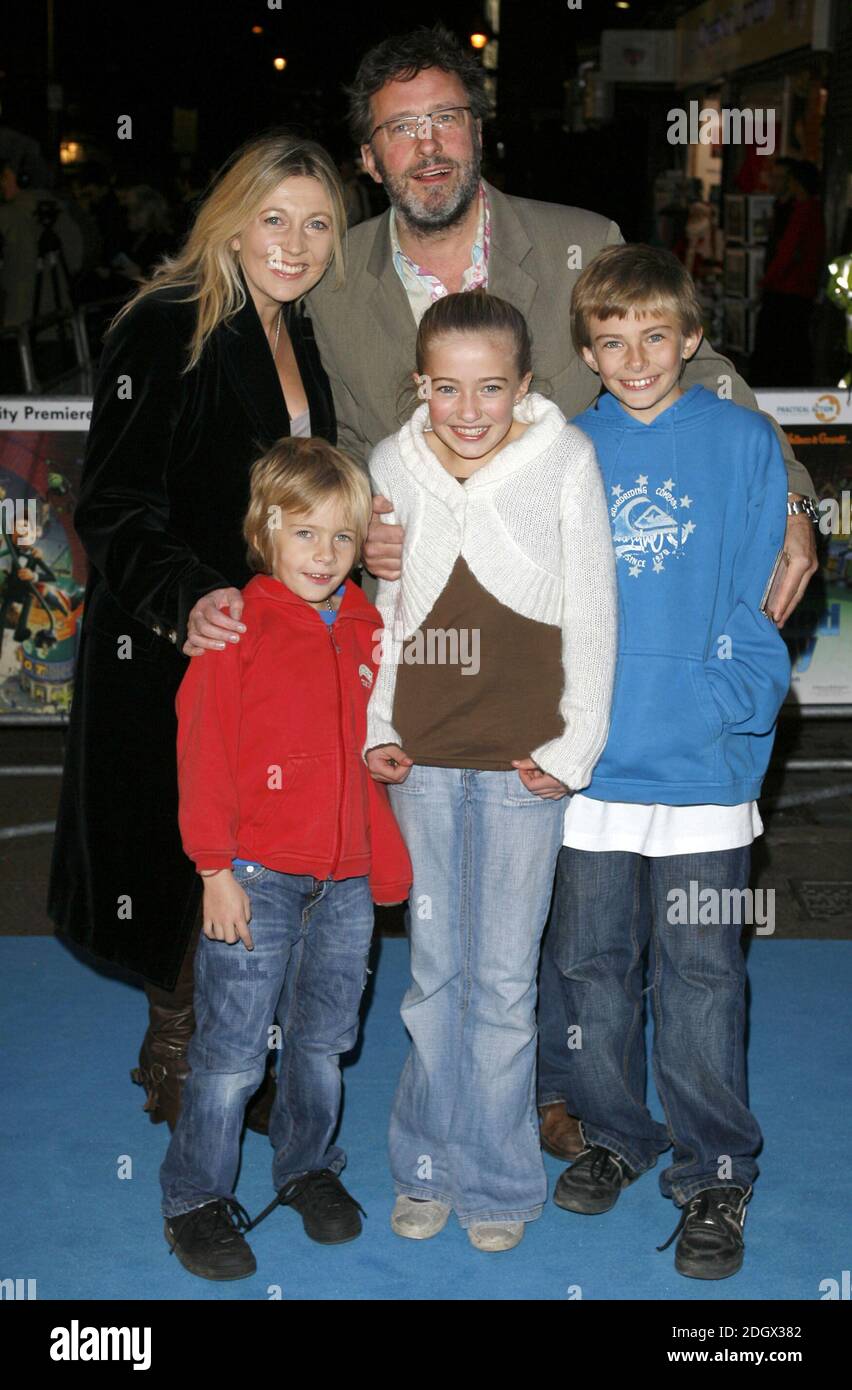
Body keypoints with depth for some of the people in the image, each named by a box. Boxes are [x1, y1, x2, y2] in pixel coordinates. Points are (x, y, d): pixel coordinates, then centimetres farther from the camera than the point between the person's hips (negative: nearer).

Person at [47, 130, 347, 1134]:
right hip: (174, 652, -7)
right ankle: (175, 1070, 22)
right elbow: (114, 508, -18)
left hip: (275, 645, 7)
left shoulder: (301, 337, 11)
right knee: (193, 863, 2)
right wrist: (186, 599, -33)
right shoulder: (167, 330, -13)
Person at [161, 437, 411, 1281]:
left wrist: (387, 859, 12)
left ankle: (308, 1167, 35)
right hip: (257, 878, -5)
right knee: (231, 1050, 0)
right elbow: (203, 754, -8)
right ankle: (195, 1198, 16)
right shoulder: (236, 627, -8)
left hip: (346, 879, 5)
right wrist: (216, 871, -11)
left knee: (325, 1038, 16)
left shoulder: (368, 631, 8)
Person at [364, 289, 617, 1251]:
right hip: (421, 762, 3)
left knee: (504, 979, 5)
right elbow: (378, 609, 11)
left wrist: (572, 750, -5)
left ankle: (497, 1180, 22)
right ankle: (428, 1168, 27)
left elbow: (591, 614, -3)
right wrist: (375, 732, 4)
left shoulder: (566, 460, -6)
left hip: (523, 763, -2)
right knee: (433, 972, 11)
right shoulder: (391, 466, 2)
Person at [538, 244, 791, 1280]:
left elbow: (756, 603, 0)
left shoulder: (744, 441, 2)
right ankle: (613, 1133, 33)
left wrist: (736, 708, -12)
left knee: (700, 978, 3)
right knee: (590, 964, 12)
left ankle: (715, 1175, 18)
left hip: (703, 764, -2)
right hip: (589, 760, 2)